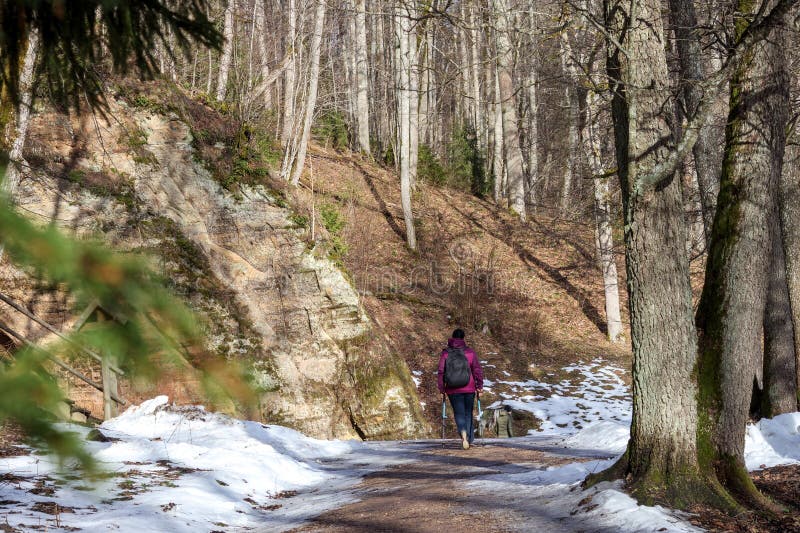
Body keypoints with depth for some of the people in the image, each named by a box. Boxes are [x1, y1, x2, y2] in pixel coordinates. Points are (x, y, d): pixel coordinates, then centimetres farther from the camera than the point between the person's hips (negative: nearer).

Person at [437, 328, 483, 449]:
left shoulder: (446, 353, -2)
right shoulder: (470, 352, -1)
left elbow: (441, 372, -2)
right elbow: (478, 370, -2)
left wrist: (442, 389, 5)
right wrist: (479, 386, 5)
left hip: (453, 390, -1)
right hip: (469, 389, 1)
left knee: (459, 414, 3)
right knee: (468, 413, 14)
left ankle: (463, 433, -25)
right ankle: (468, 440, 14)